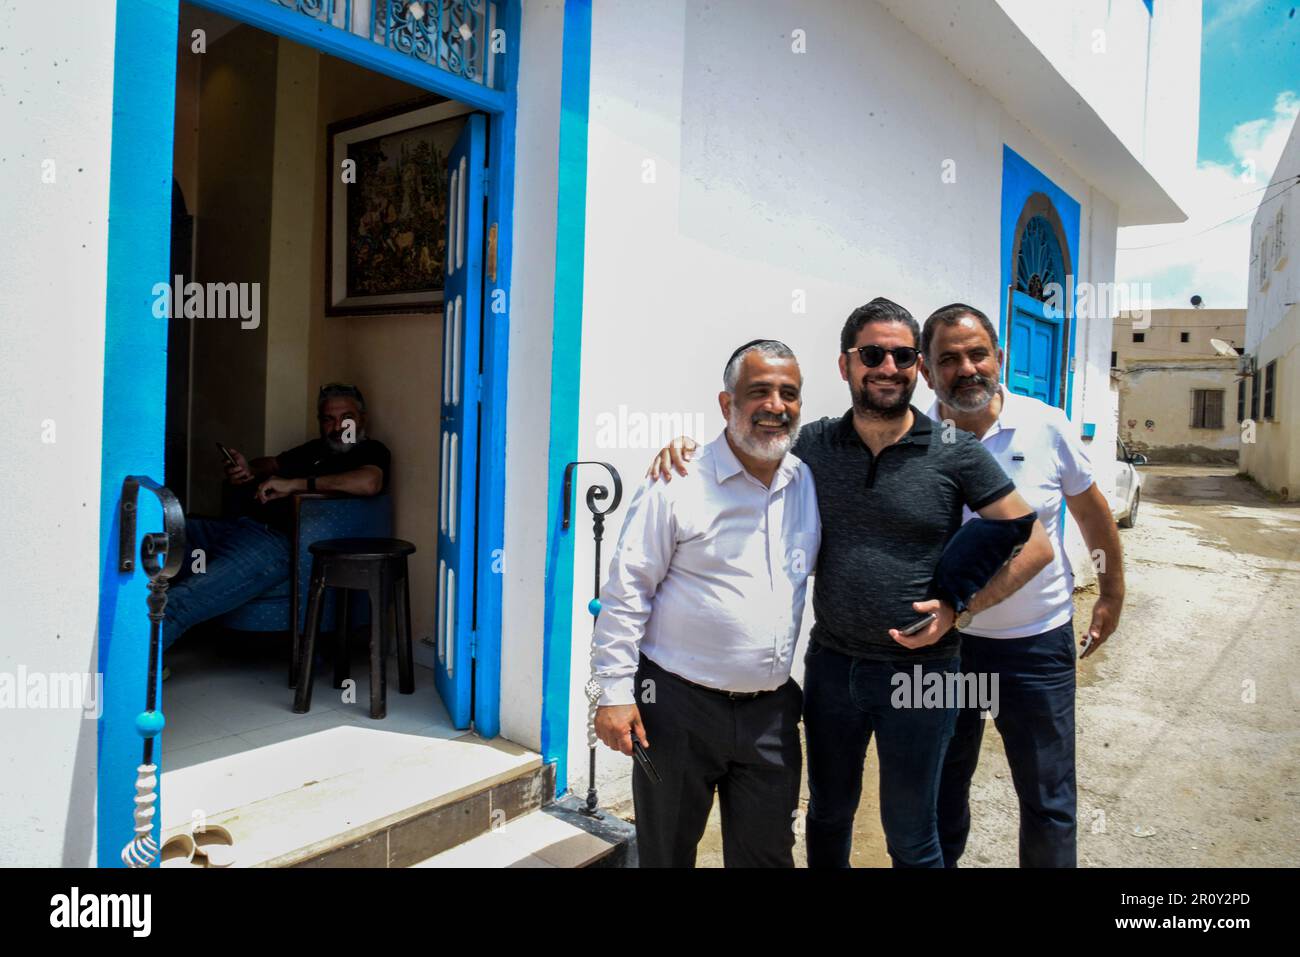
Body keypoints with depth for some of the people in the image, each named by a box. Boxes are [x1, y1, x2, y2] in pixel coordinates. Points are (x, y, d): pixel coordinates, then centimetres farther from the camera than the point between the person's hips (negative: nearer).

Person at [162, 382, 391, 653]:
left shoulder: (370, 451, 5)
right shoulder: (316, 449, 29)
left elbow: (369, 482, -19)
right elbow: (273, 463, 45)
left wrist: (295, 484, -15)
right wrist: (248, 469, 18)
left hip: (281, 541, -9)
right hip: (243, 526, 9)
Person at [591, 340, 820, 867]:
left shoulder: (810, 482, 4)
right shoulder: (679, 484, -12)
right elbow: (625, 594, -11)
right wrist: (614, 693, -13)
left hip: (771, 709, 5)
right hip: (679, 705, -4)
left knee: (767, 853, 16)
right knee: (667, 851, 14)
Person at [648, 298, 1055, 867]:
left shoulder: (955, 453, -10)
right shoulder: (816, 445, -2)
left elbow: (1035, 546, -5)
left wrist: (958, 607, -15)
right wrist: (684, 446, -9)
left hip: (919, 671, -3)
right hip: (831, 665, 3)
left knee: (910, 837, 15)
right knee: (828, 813, 23)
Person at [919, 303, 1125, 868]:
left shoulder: (1047, 428, -10)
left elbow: (1092, 512, 5)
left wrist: (1113, 594, 12)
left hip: (1038, 642, -1)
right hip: (944, 638, 1)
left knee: (1049, 800, 11)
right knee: (941, 785, 19)